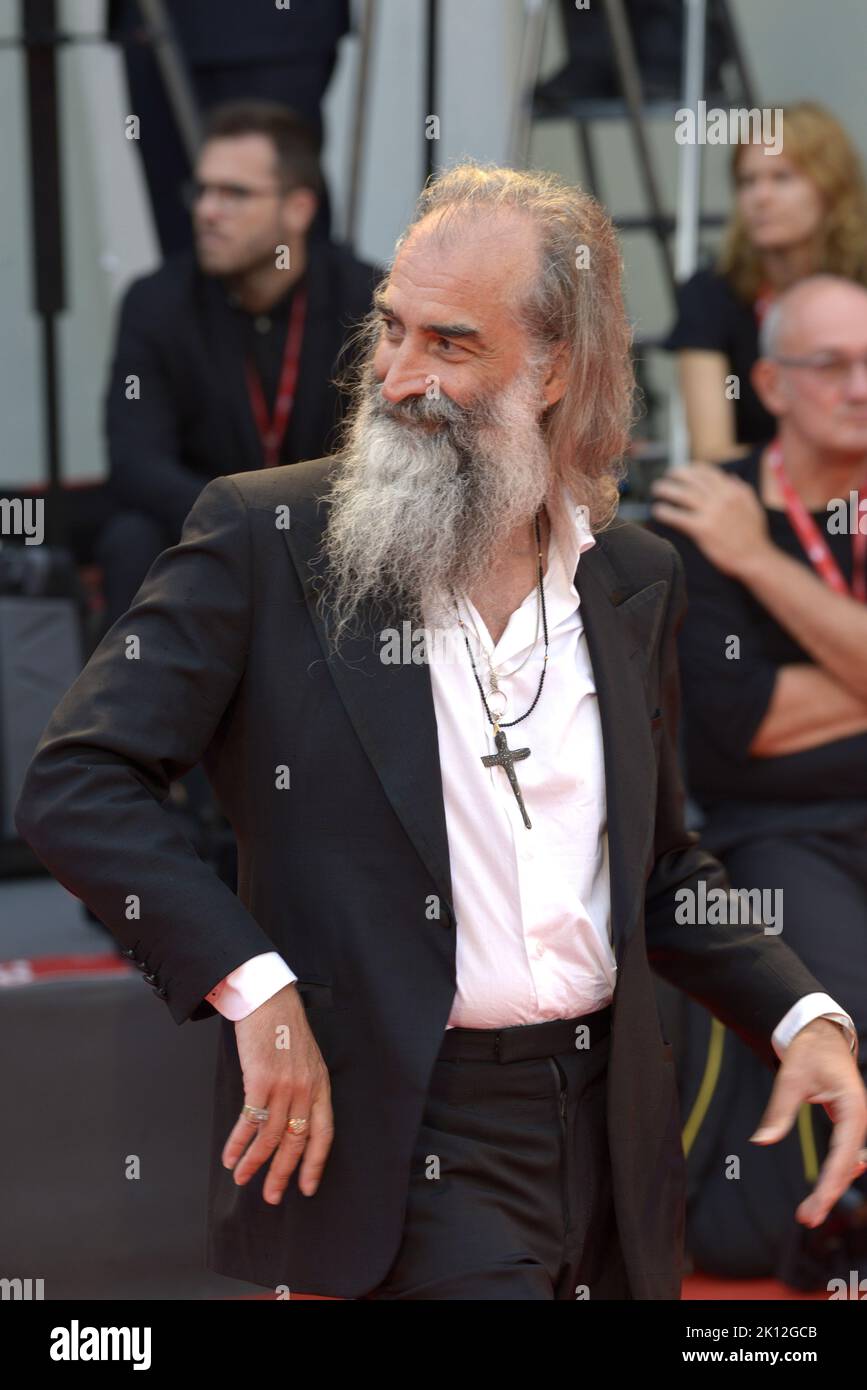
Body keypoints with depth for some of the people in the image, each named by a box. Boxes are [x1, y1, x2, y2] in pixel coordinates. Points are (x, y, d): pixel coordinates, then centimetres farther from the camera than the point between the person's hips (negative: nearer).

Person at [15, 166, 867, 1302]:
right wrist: (253, 986, -18)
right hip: (393, 1137, -5)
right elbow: (75, 785, -9)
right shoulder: (264, 536, -4)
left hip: (610, 1125, 5)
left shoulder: (636, 579, 10)